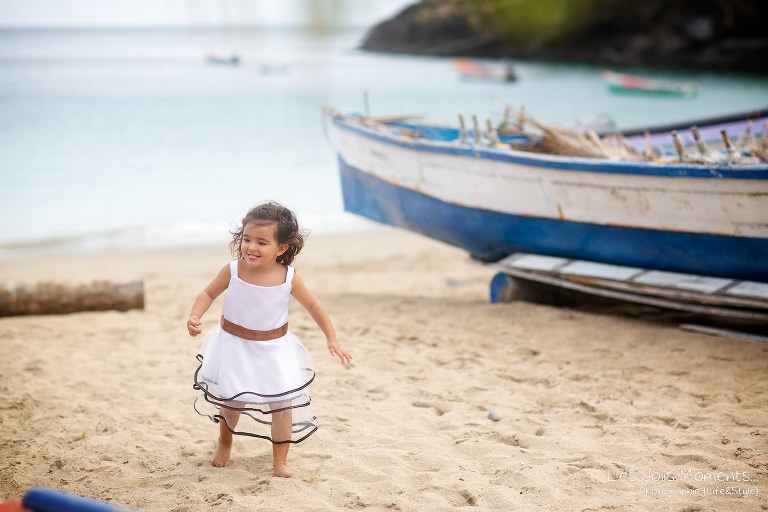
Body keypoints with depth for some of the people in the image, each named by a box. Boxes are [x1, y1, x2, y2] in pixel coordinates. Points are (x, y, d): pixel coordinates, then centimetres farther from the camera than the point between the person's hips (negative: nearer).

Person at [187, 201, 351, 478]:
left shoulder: (288, 278, -17)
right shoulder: (232, 271, -18)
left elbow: (313, 305, -3)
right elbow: (208, 293, -2)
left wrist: (332, 339, -2)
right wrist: (194, 317, -20)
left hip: (274, 350, 0)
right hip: (234, 346, 0)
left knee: (283, 403, -3)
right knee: (231, 402, 14)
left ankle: (280, 461, 12)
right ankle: (224, 442, 45)